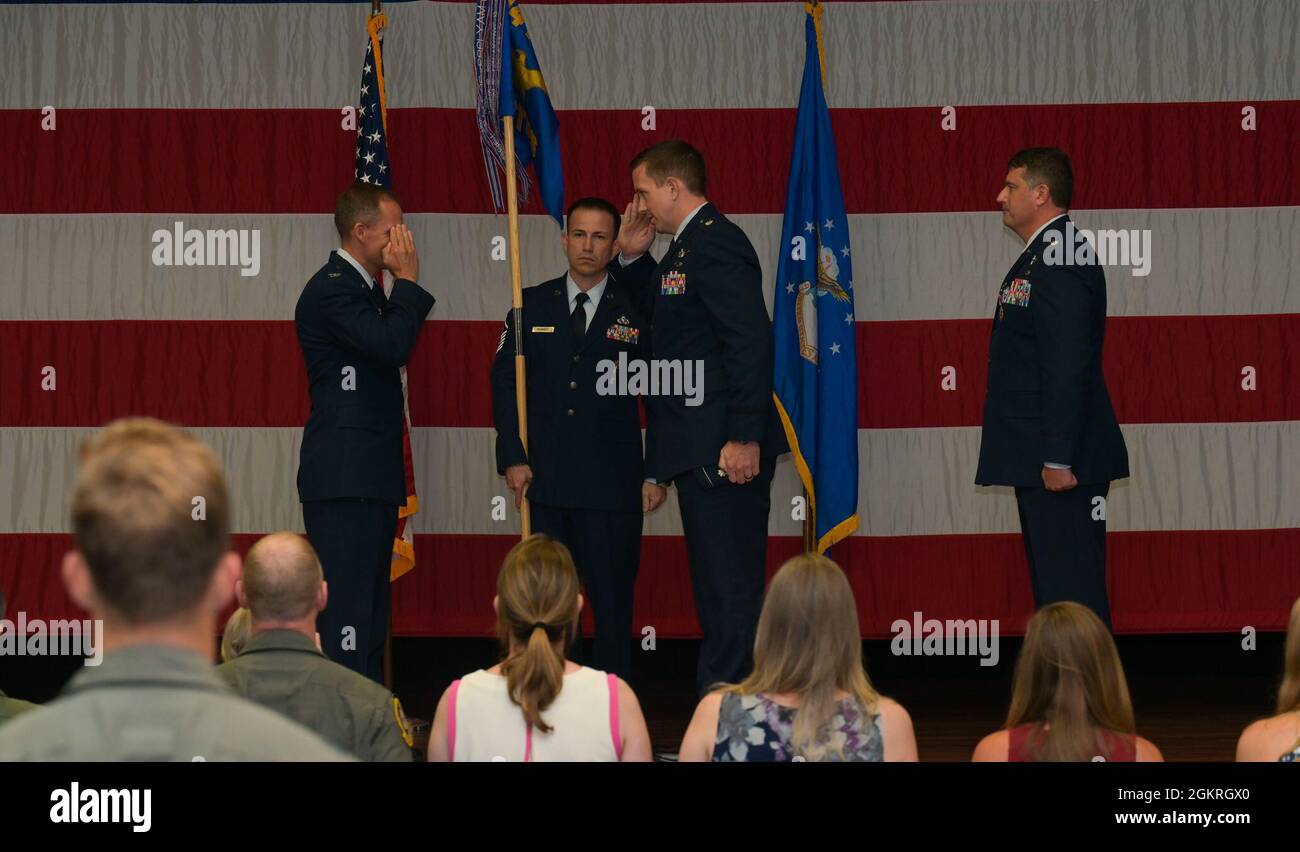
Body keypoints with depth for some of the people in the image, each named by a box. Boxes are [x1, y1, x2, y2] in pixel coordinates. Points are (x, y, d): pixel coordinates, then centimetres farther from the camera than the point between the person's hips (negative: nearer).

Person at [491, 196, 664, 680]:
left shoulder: (637, 312, 4)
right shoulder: (531, 306, 9)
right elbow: (504, 381, 8)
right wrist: (512, 458, -2)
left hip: (613, 482, -2)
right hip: (544, 478, 2)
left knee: (612, 603, 0)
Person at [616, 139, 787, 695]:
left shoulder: (716, 243, -14)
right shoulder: (689, 245, 18)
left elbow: (751, 341, -22)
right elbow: (660, 312, 31)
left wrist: (745, 437, -26)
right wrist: (634, 256, 16)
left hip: (724, 449, -11)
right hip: (700, 449, 11)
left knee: (729, 586, -9)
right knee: (718, 585, 14)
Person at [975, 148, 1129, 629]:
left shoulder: (1061, 258, -16)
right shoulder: (1042, 254, 17)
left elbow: (1069, 366, -22)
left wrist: (1058, 459, -24)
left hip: (1059, 461, -11)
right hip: (1040, 460, 11)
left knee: (1071, 589, -9)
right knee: (1051, 588, 15)